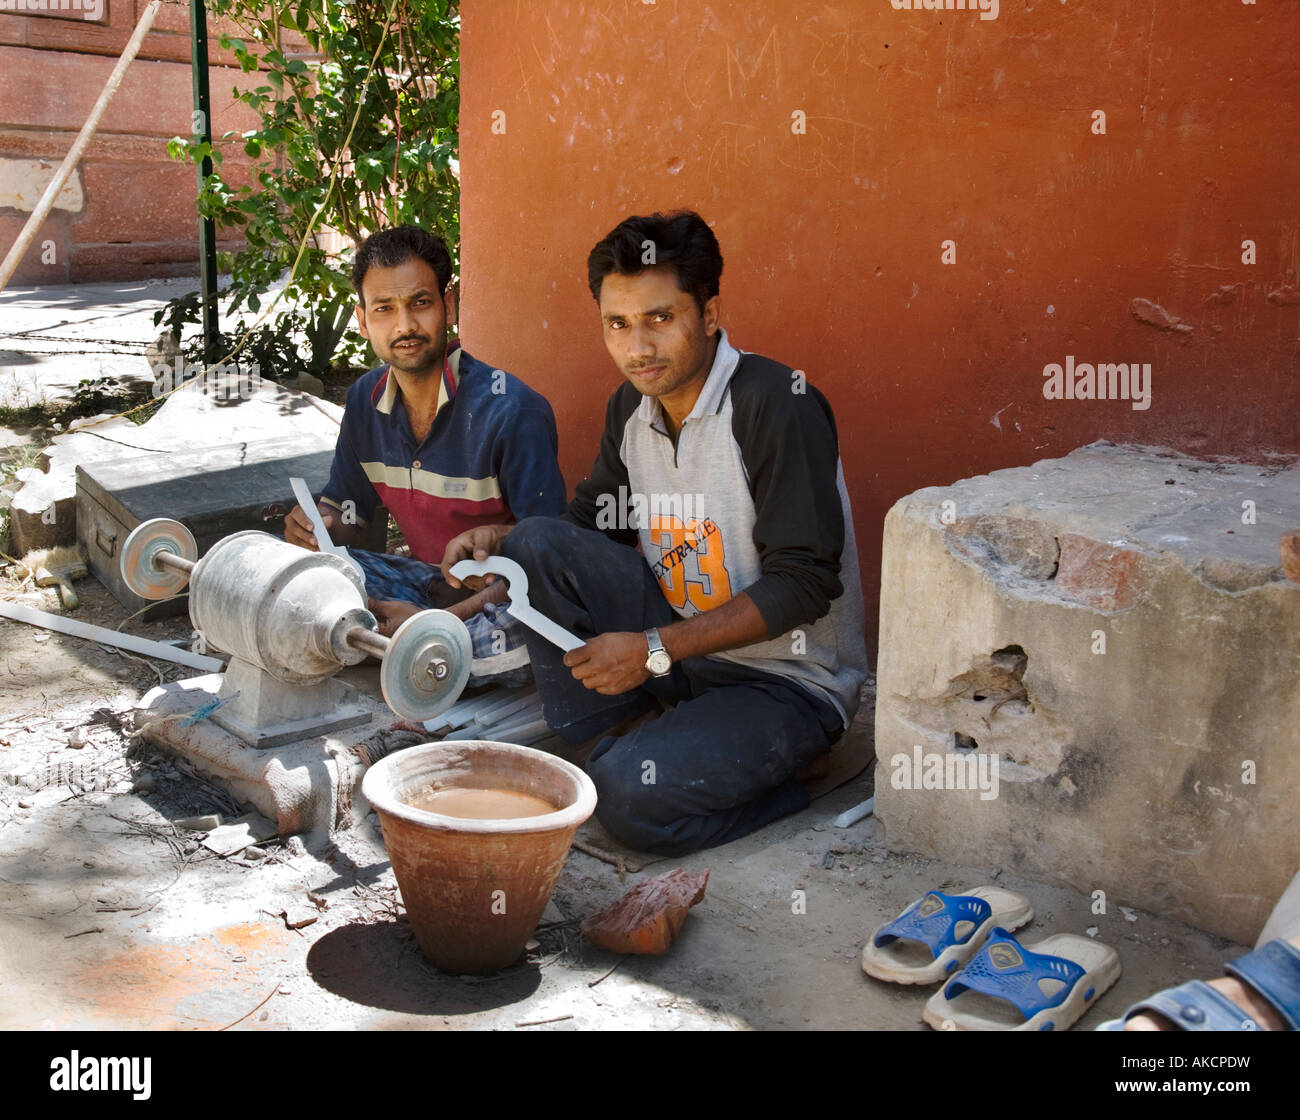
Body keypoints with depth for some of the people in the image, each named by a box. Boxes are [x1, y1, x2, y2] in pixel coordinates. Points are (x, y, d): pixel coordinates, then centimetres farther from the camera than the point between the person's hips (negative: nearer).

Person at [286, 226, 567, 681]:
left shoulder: (511, 410, -21)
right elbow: (346, 514, 12)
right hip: (428, 580, 5)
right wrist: (318, 524, -15)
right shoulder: (366, 400, -1)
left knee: (512, 639, -40)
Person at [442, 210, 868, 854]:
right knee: (539, 541, -8)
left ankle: (781, 790, -1)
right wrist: (499, 542, -2)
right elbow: (596, 520, 18)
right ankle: (583, 730, -1)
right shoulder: (631, 406, 2)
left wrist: (655, 650, -26)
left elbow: (803, 583, -23)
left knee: (632, 793, -28)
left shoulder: (778, 406, -21)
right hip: (680, 646, 7)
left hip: (789, 682, -7)